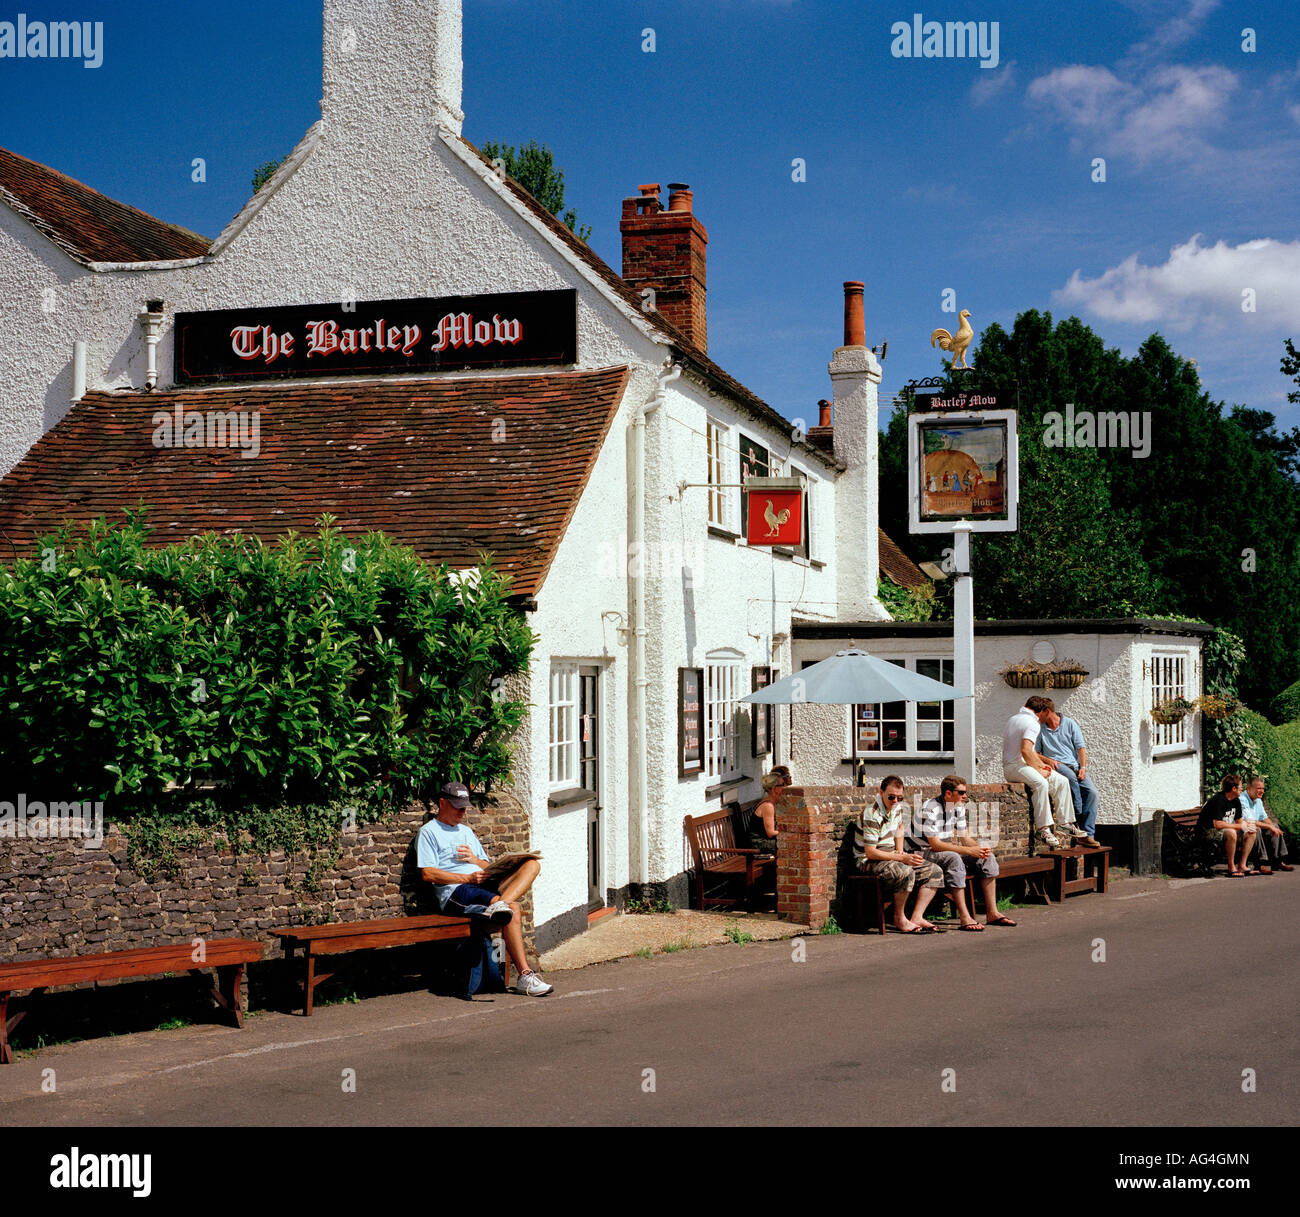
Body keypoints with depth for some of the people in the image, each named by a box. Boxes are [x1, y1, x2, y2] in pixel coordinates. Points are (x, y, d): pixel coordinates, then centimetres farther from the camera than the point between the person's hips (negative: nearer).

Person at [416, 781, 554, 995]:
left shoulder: (466, 831, 31)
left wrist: (475, 860, 3)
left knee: (532, 864, -13)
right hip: (455, 892, -8)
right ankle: (525, 976, -36)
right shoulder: (428, 832, 8)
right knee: (512, 908, -31)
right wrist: (468, 878, -12)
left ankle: (499, 905, -40)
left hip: (484, 885, 8)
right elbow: (427, 873, -6)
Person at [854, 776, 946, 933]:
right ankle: (899, 919, -18)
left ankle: (916, 917, -11)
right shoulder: (872, 815, -23)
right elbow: (870, 852, -25)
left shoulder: (896, 806, 5)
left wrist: (900, 850, 9)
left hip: (890, 856, 9)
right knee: (905, 872, -37)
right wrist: (902, 858, -28)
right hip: (869, 861, -9)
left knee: (934, 872, -3)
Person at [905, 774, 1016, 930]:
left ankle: (992, 913, -6)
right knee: (954, 859, -38)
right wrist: (968, 851, -30)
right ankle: (965, 918, -37)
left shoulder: (958, 807, 4)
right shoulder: (930, 810, -24)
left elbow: (965, 837, 6)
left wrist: (980, 848, -17)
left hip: (945, 849, 9)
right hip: (922, 852, -9)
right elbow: (935, 844, -28)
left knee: (987, 858, -6)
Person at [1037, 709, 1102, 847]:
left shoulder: (1069, 723, 7)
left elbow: (1080, 747, 4)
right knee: (1070, 777, -37)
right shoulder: (1040, 729, 9)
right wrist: (1048, 760, -10)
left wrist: (1083, 767, -9)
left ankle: (1087, 834, -23)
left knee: (1092, 792, -21)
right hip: (1056, 766, -2)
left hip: (1075, 765, 2)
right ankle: (1078, 818, -30)